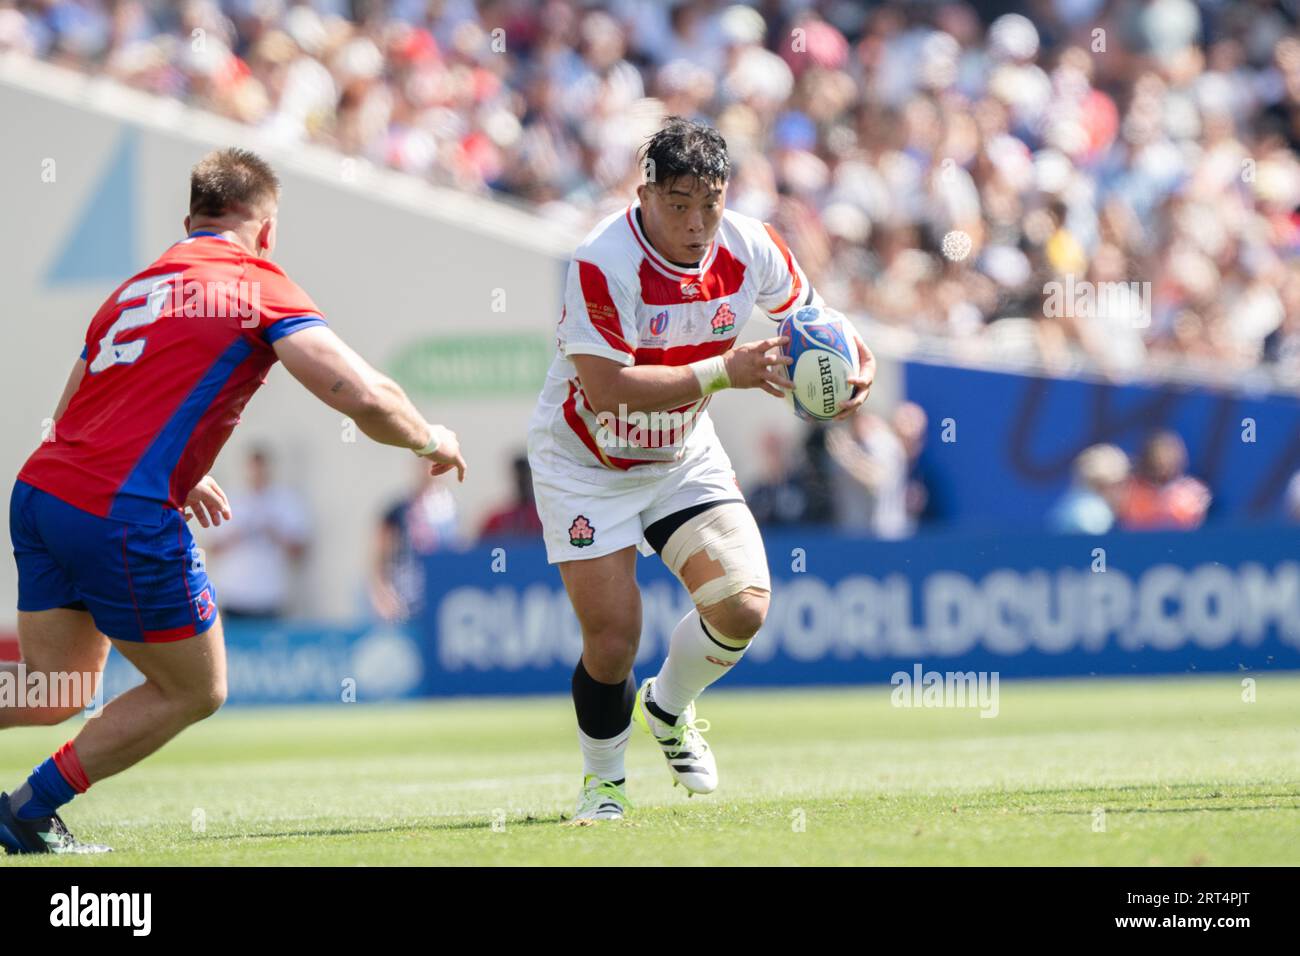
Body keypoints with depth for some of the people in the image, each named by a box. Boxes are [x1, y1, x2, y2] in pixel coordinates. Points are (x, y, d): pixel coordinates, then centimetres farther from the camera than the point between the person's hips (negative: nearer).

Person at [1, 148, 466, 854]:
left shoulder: (137, 286, 21)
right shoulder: (259, 286, 1)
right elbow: (366, 398, -9)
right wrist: (431, 442, 12)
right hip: (124, 513, -7)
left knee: (57, 686, 18)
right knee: (196, 689, 11)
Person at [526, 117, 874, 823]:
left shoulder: (749, 248, -12)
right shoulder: (603, 263, -29)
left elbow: (805, 310, 9)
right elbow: (607, 389, -35)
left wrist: (854, 356, -13)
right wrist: (725, 372, -37)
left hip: (685, 459, 5)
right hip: (584, 466, -5)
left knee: (743, 607, -11)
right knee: (612, 644, -12)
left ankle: (668, 711, 21)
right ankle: (603, 779, 17)